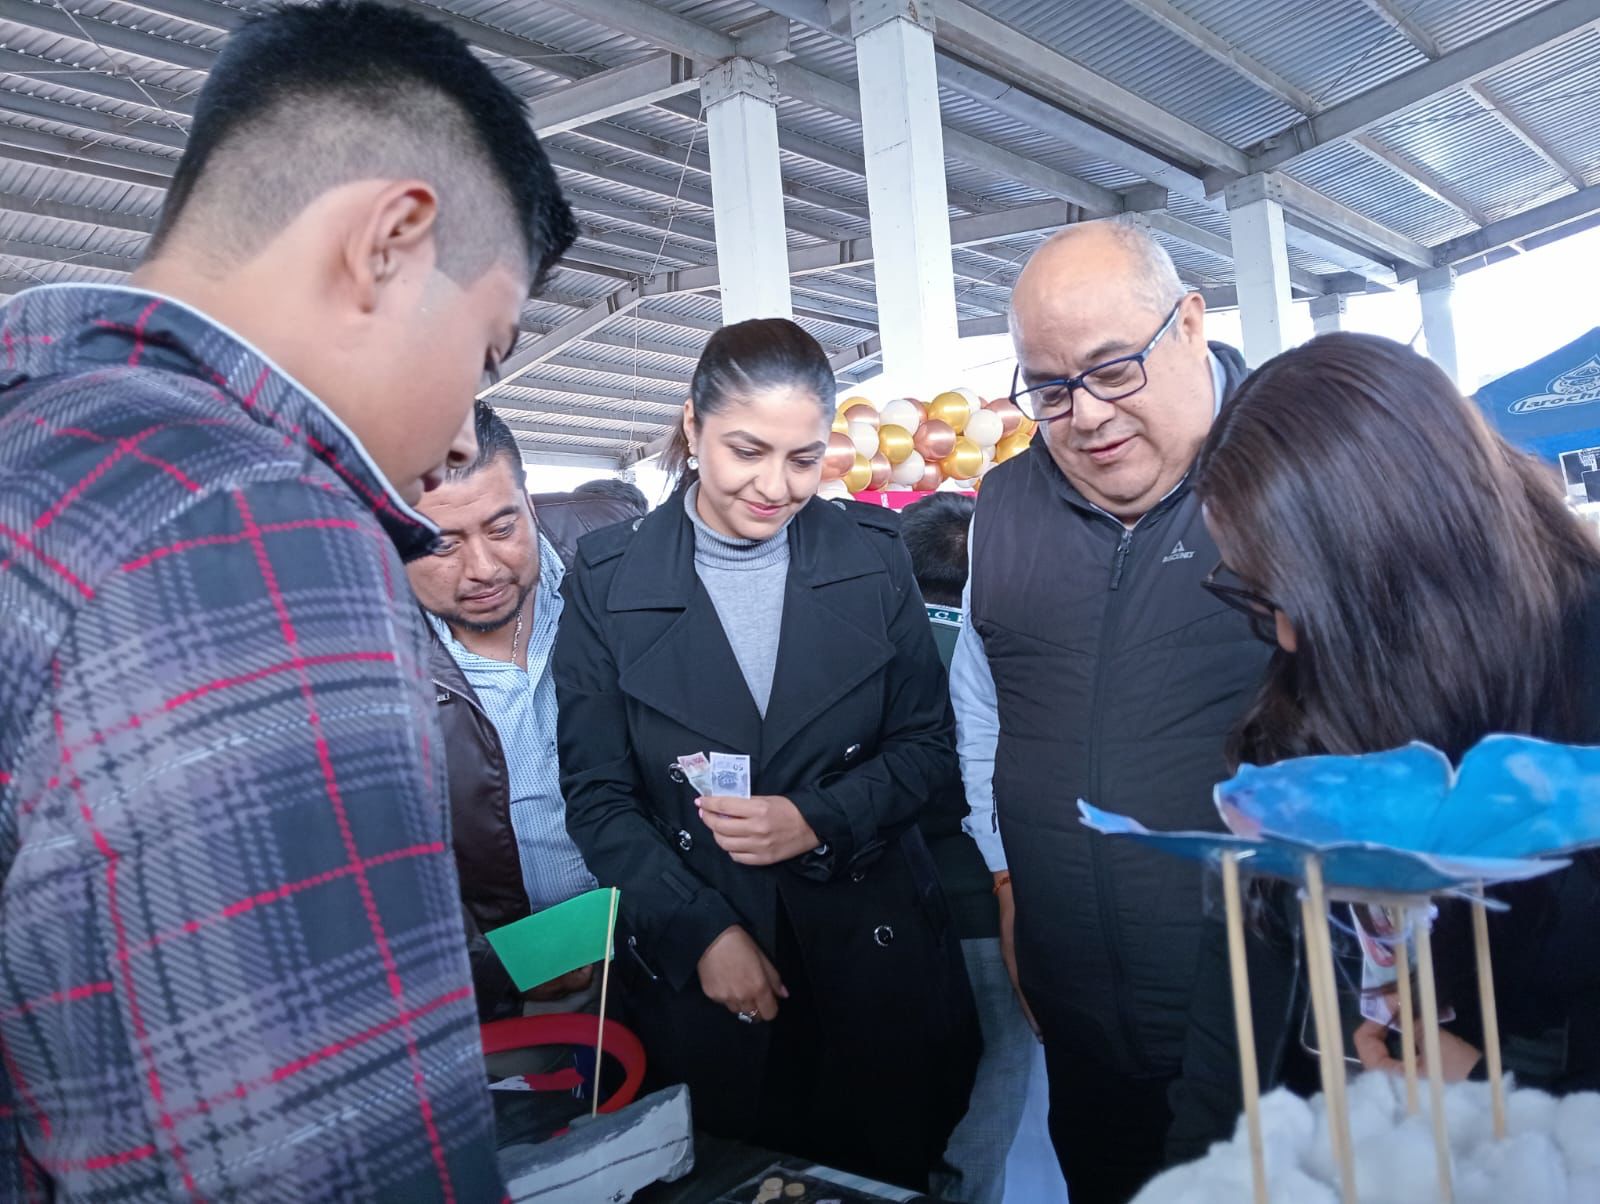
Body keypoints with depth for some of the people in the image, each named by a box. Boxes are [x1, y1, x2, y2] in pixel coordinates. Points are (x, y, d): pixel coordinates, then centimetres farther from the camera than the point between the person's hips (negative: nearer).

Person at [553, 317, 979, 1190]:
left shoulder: (871, 554, -3)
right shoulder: (608, 580, -8)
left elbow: (927, 743, 0)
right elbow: (597, 797, -5)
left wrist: (819, 820, -16)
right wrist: (701, 931, -13)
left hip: (874, 952, 2)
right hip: (693, 969, -1)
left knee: (898, 1171, 17)